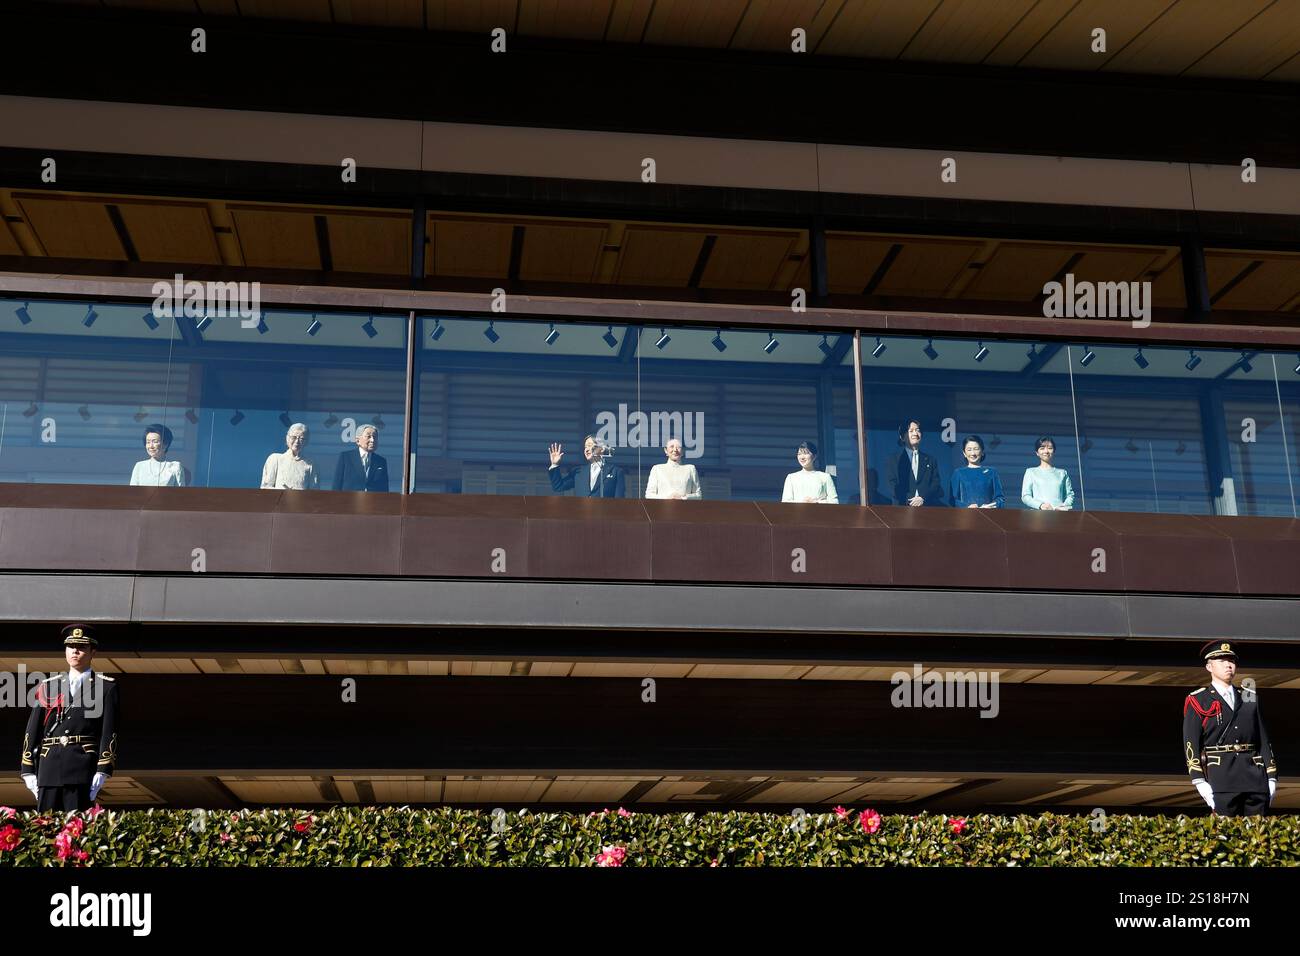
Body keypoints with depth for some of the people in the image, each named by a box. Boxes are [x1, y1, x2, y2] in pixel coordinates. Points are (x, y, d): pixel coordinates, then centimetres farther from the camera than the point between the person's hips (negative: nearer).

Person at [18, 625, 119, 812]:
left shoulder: (106, 687, 6)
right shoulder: (47, 687, 15)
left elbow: (109, 732, -1)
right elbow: (32, 730, 12)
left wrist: (102, 772, -10)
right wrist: (28, 771, 4)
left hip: (84, 768, -3)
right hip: (49, 766, 3)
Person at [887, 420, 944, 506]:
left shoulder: (930, 460, 20)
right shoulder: (895, 460, 15)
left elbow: (936, 484, 10)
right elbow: (893, 486, 5)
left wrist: (923, 498, -10)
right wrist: (908, 502, -12)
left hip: (927, 507, 2)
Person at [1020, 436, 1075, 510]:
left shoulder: (1062, 473, 23)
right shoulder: (1031, 472, 18)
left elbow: (1070, 495, 17)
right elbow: (1025, 496, 8)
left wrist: (1065, 506, -7)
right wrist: (1040, 505, -11)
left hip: (1059, 512, 1)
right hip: (1039, 513, -1)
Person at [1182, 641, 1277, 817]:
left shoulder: (1250, 697, 18)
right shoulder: (1197, 701, 4)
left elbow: (1263, 739, 17)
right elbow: (1191, 744, -2)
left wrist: (1271, 777, 10)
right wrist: (1199, 781, -11)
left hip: (1254, 774, 4)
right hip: (1220, 775, -4)